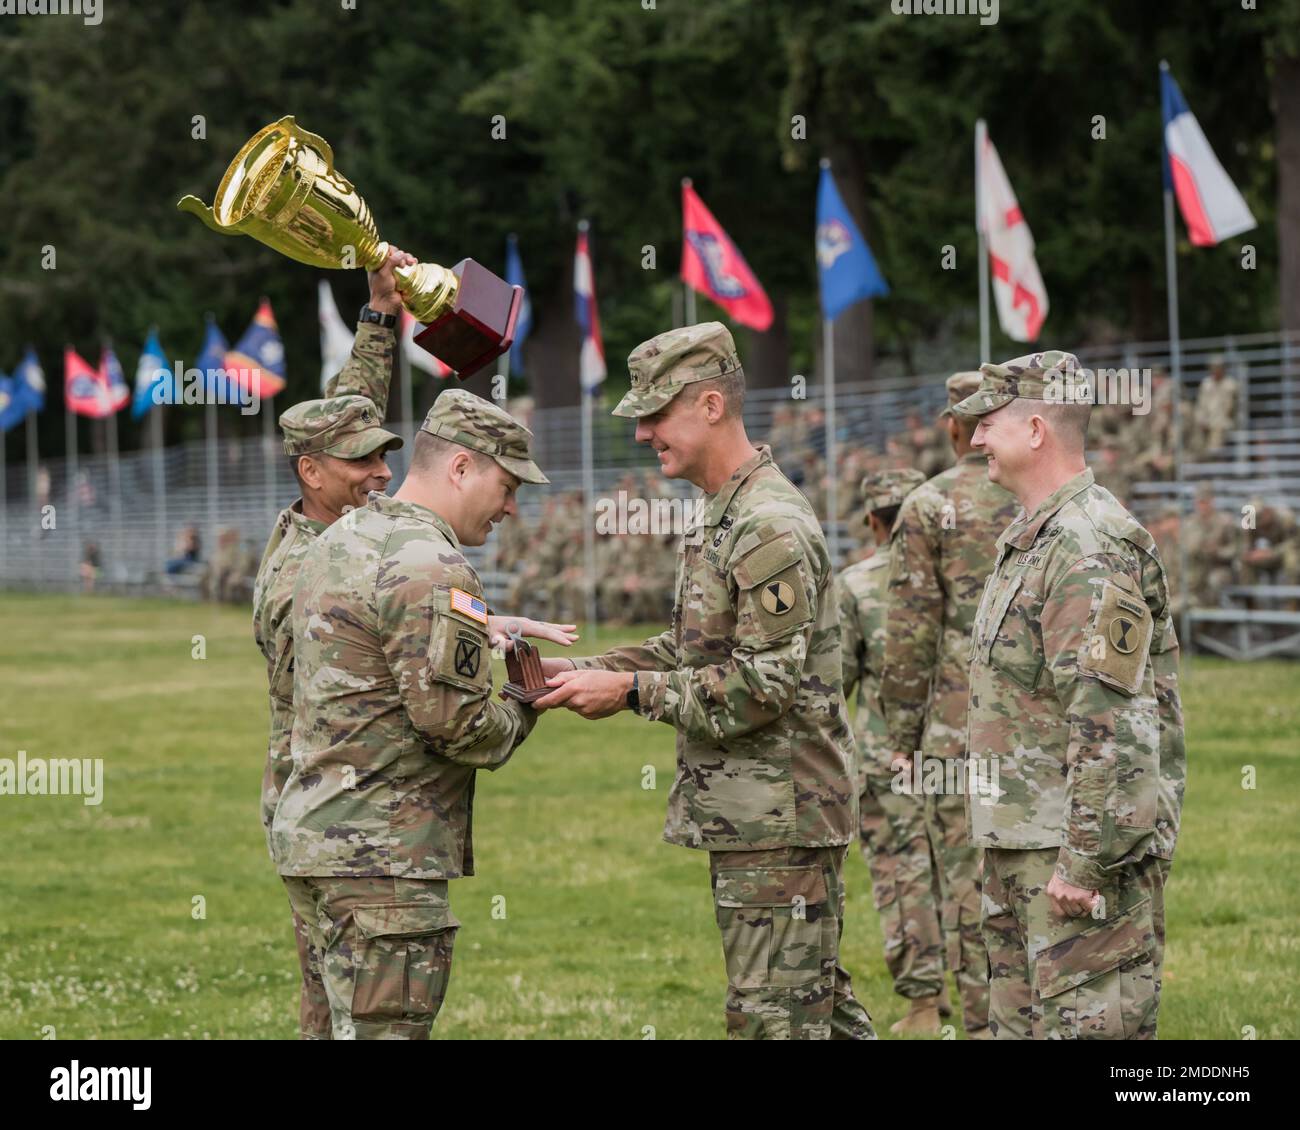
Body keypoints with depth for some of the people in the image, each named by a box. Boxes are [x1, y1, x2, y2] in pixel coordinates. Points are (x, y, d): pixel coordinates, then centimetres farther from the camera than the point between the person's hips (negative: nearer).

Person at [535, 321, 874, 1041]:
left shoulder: (771, 527, -18)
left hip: (780, 816, -10)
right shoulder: (720, 520, 16)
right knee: (817, 1000, 15)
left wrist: (631, 691, -19)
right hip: (747, 813, 10)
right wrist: (580, 671, 8)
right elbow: (690, 651, 21)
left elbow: (767, 683, -23)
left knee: (774, 1015, -8)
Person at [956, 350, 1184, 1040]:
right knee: (1019, 1022, 14)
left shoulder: (1092, 550, -18)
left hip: (1084, 850, -11)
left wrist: (1087, 861, -24)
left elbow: (1112, 726, -24)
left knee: (1090, 1024, -9)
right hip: (1022, 841, 11)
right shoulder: (1032, 538, 17)